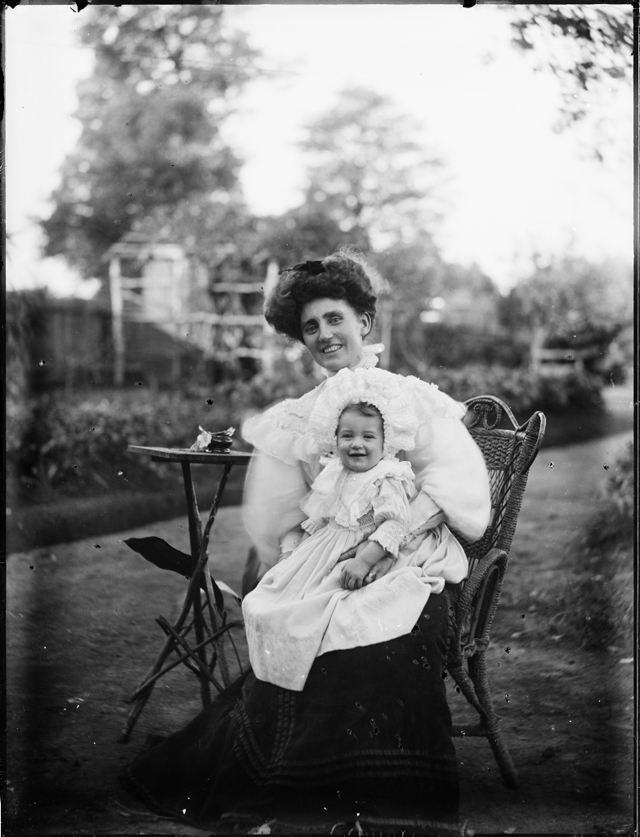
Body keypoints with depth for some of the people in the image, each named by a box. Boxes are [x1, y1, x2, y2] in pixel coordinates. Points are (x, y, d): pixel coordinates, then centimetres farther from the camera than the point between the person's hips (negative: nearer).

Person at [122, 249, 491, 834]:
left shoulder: (413, 398, 8)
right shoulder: (295, 419, 16)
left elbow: (450, 484, -7)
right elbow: (281, 524, 10)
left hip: (410, 567, -2)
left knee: (387, 653, -29)